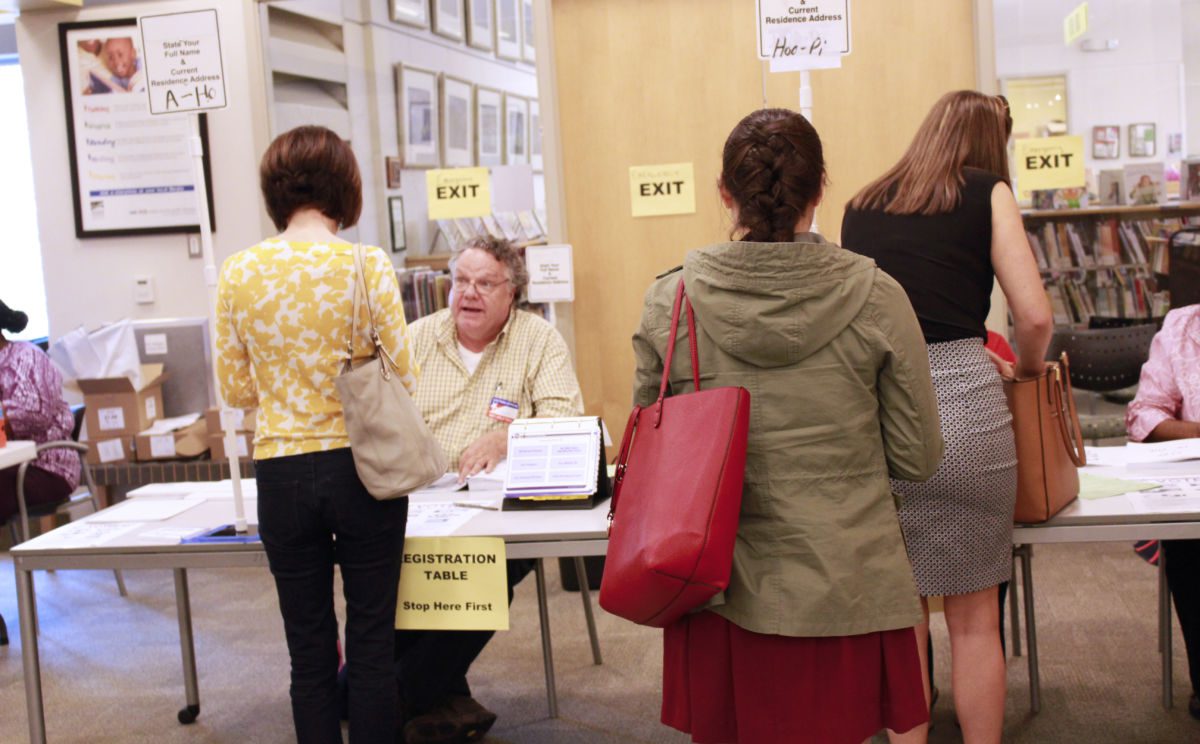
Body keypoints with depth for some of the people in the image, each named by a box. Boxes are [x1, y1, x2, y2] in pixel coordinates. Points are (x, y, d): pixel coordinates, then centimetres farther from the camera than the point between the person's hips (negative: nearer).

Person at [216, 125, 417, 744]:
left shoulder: (238, 273, -2)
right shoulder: (368, 265, -10)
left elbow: (236, 390, 5)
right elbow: (403, 381, -5)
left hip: (282, 474, 2)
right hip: (362, 467, -2)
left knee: (309, 651, 13)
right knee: (372, 645, 10)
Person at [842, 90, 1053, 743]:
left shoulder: (861, 206, 17)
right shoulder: (986, 193, 6)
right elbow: (1034, 316, -3)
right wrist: (1027, 371, 17)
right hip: (960, 405, -3)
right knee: (974, 619, 12)